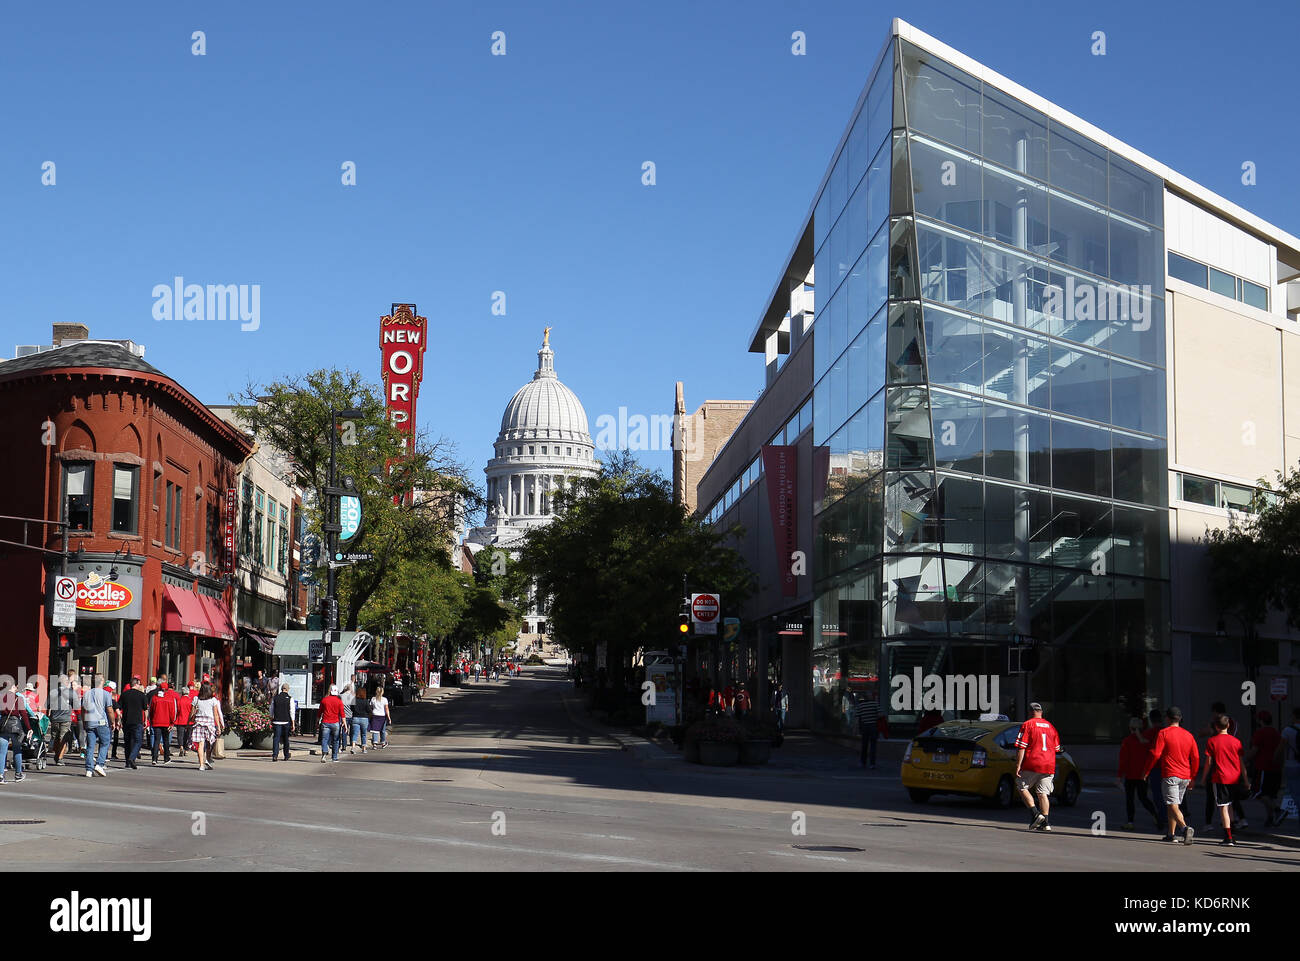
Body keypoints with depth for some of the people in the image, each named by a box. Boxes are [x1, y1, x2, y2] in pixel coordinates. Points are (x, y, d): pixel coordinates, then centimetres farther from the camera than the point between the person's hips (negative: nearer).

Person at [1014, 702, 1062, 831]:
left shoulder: (1027, 725, -3)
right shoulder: (1051, 726, 13)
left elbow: (1021, 747, -10)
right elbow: (1057, 749, 17)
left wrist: (1018, 766, -9)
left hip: (1032, 764, -5)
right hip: (1049, 765, 5)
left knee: (1022, 788, 8)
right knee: (1043, 793, 7)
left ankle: (1036, 814, -7)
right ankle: (1045, 822, 0)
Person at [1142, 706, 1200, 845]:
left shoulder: (1164, 733, -5)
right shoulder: (1188, 735, 11)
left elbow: (1155, 754, -11)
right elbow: (1196, 758, 11)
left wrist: (1145, 771, 1)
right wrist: (1192, 778, 18)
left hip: (1170, 775, -6)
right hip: (1185, 776, 6)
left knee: (1173, 805, -11)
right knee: (1173, 805, 17)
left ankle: (1186, 827, -33)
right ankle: (1172, 835, 19)